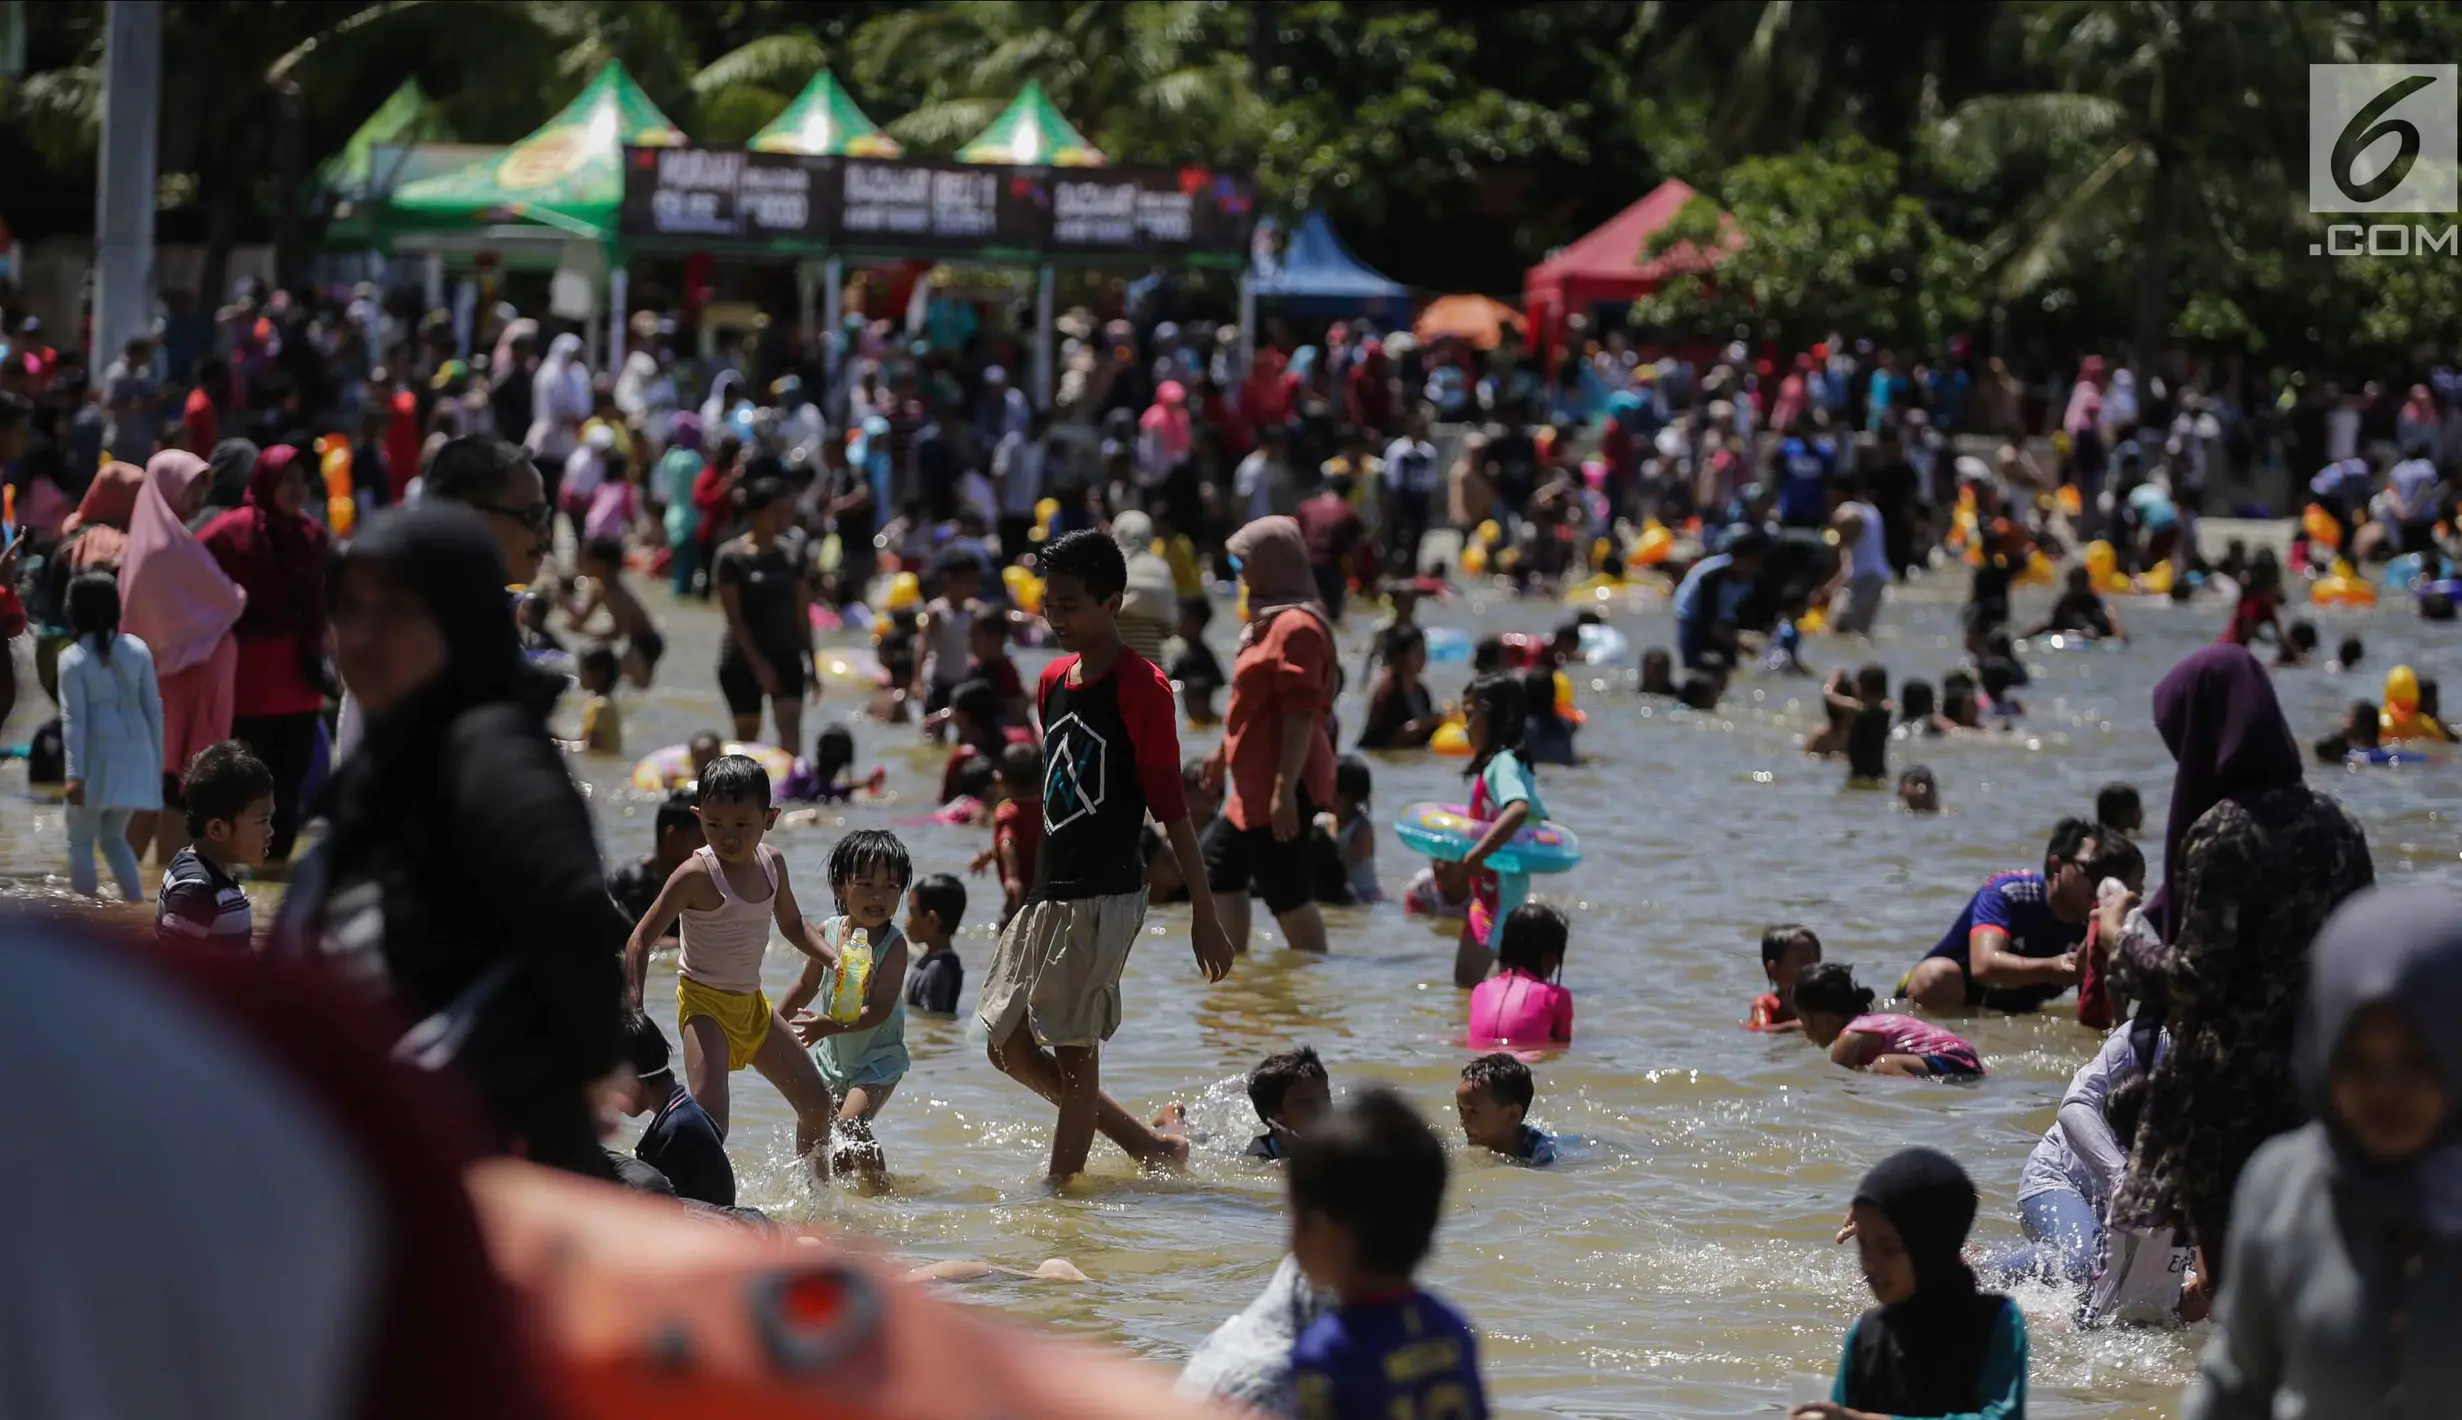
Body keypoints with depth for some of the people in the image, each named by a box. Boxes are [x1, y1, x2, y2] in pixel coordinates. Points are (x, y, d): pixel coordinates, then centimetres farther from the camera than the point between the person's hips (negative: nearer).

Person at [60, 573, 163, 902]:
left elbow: (73, 719, -12)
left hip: (97, 758, -4)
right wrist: (157, 761, 13)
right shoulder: (137, 649, 4)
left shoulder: (73, 658, -7)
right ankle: (135, 904, 3)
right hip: (134, 754, 4)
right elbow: (153, 708, 6)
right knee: (113, 836, 18)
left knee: (81, 840, 9)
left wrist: (75, 773, -14)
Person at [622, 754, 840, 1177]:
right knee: (710, 1115, -27)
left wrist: (836, 957, 4)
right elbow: (641, 939, -18)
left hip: (751, 1002, 7)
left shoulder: (772, 863, 1)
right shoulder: (697, 875, -20)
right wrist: (633, 1009, -26)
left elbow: (793, 925, 19)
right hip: (705, 1003, -7)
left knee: (816, 1101, 15)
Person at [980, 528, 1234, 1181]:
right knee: (1010, 1046, 9)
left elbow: (1171, 806, -11)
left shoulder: (1140, 686, -10)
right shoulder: (1054, 679, 13)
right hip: (1047, 892, 9)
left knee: (1074, 1048, -7)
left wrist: (1205, 914, -11)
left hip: (1104, 895, -9)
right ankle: (1147, 1144, 20)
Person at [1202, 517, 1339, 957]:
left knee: (1284, 887, -8)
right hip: (1257, 781, 11)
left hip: (1280, 784, -11)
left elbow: (1301, 715, -24)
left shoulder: (1296, 626, -18)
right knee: (1219, 865, 18)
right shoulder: (1271, 619, 15)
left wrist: (1284, 790, -27)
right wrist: (1225, 752, 32)